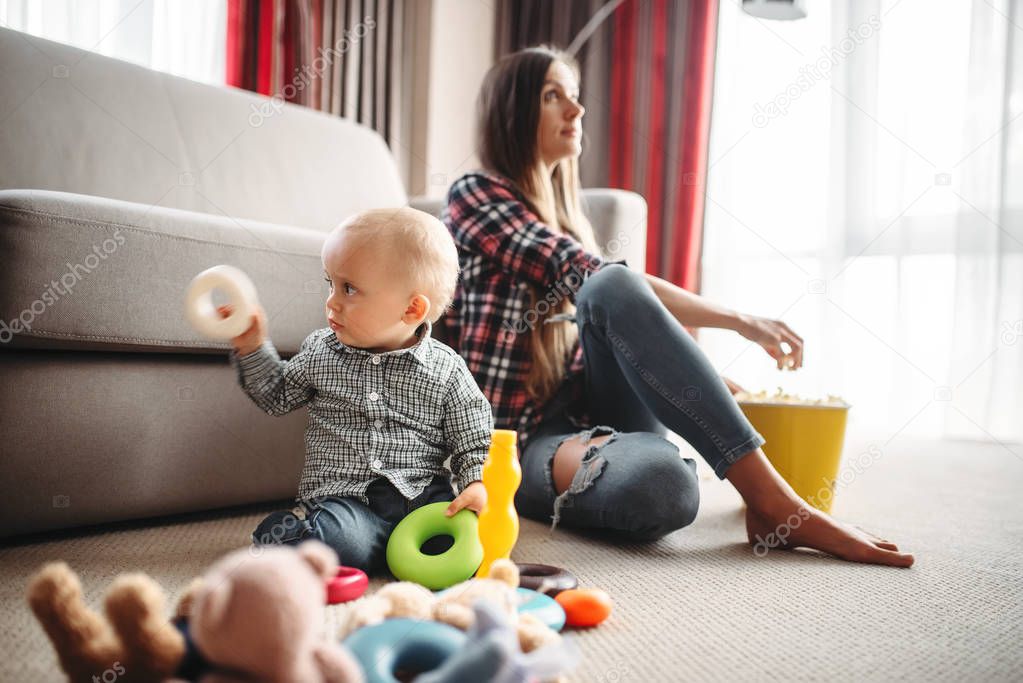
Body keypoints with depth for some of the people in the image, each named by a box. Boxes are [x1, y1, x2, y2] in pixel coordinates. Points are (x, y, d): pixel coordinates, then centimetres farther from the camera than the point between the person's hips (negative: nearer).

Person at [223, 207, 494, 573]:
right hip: (343, 497, -1)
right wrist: (252, 348, 10)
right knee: (338, 536, -35)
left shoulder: (447, 370, -1)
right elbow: (278, 395, 22)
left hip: (423, 493, 1)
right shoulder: (319, 352, 8)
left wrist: (478, 484, -15)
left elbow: (474, 443, 3)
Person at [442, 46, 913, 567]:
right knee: (663, 486, -39)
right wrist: (737, 320, -14)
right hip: (519, 440, -6)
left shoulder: (564, 213, 19)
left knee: (613, 289, -27)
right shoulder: (475, 195, -4)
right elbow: (586, 278, -15)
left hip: (583, 415, 6)